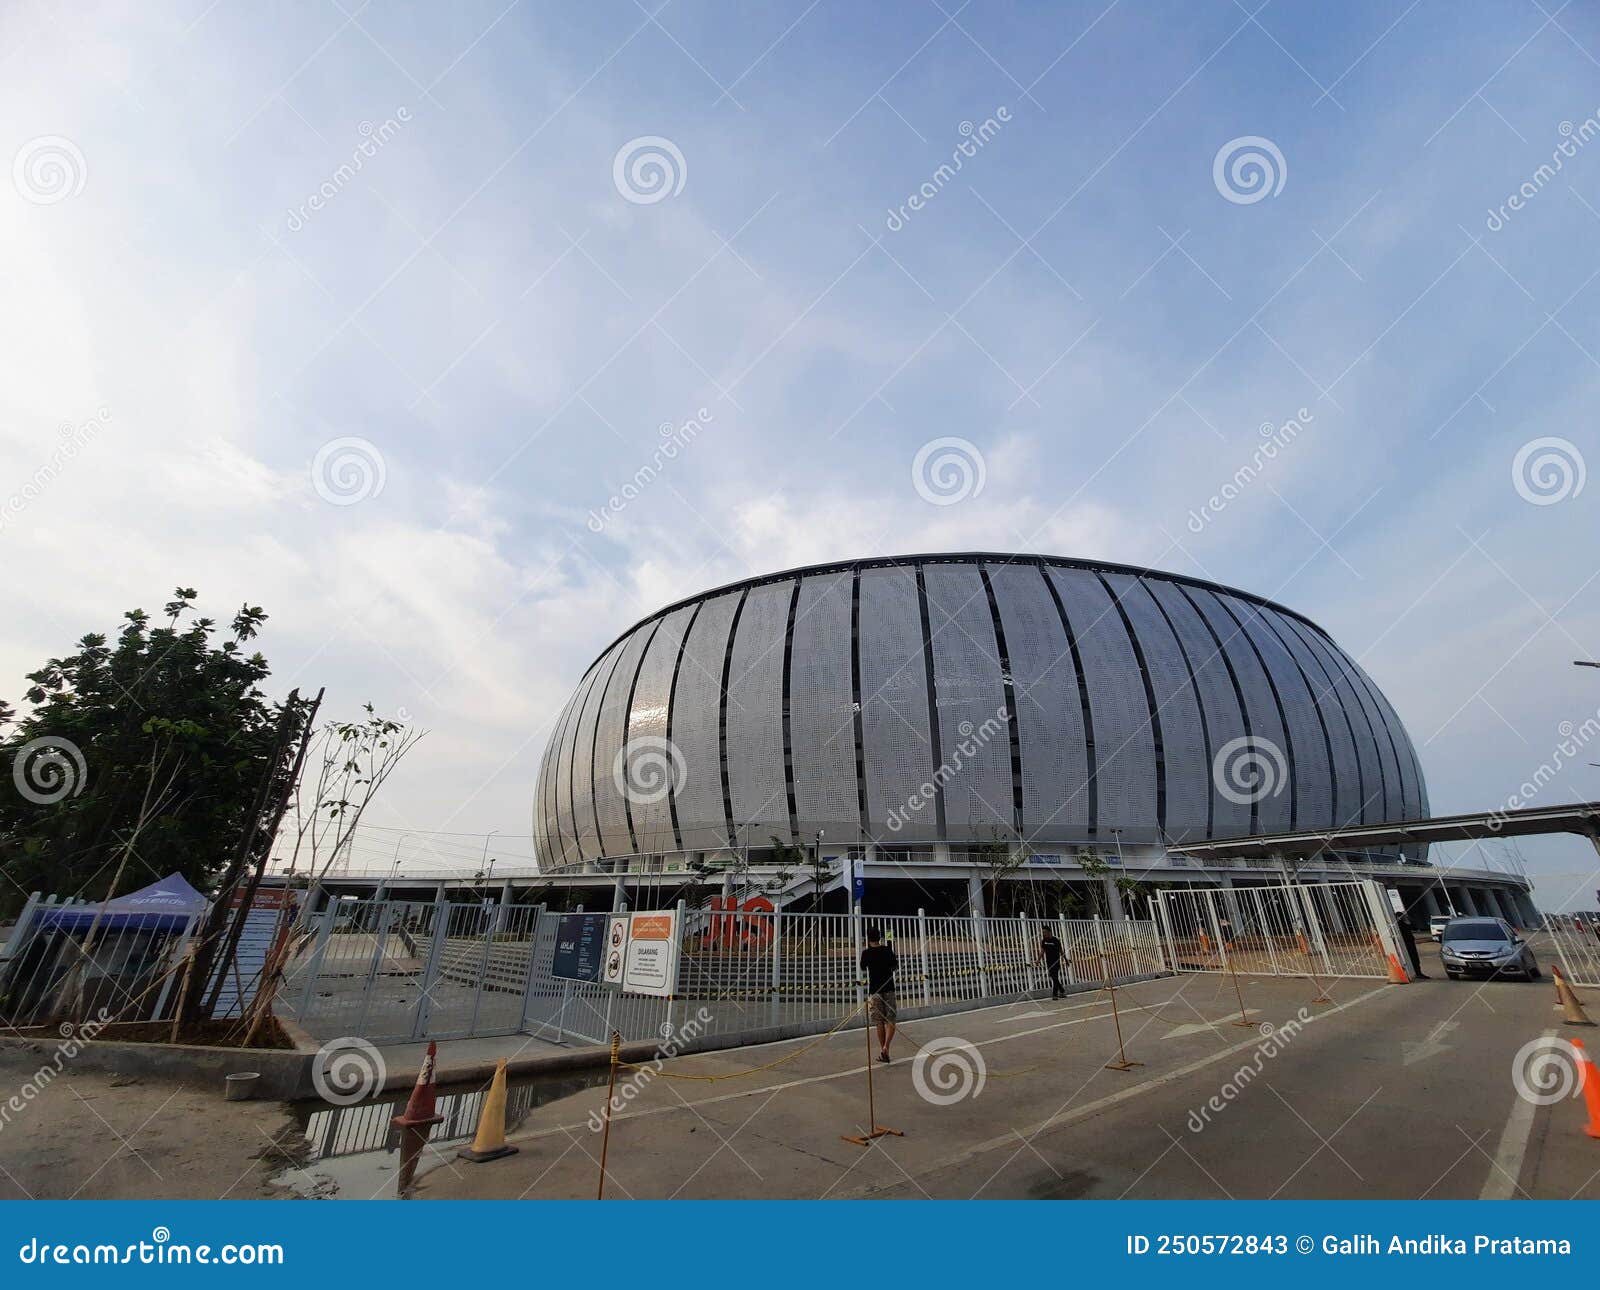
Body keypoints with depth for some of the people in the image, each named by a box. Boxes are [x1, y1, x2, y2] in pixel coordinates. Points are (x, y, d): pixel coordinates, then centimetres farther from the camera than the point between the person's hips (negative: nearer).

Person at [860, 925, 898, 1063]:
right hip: (889, 989, 0)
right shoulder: (887, 950, -4)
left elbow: (863, 968, 11)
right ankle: (886, 1047, -12)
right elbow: (895, 966, 10)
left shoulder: (866, 953, -7)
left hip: (874, 990, 0)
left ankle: (882, 1051, 14)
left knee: (880, 1022, 9)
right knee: (890, 1021, 5)